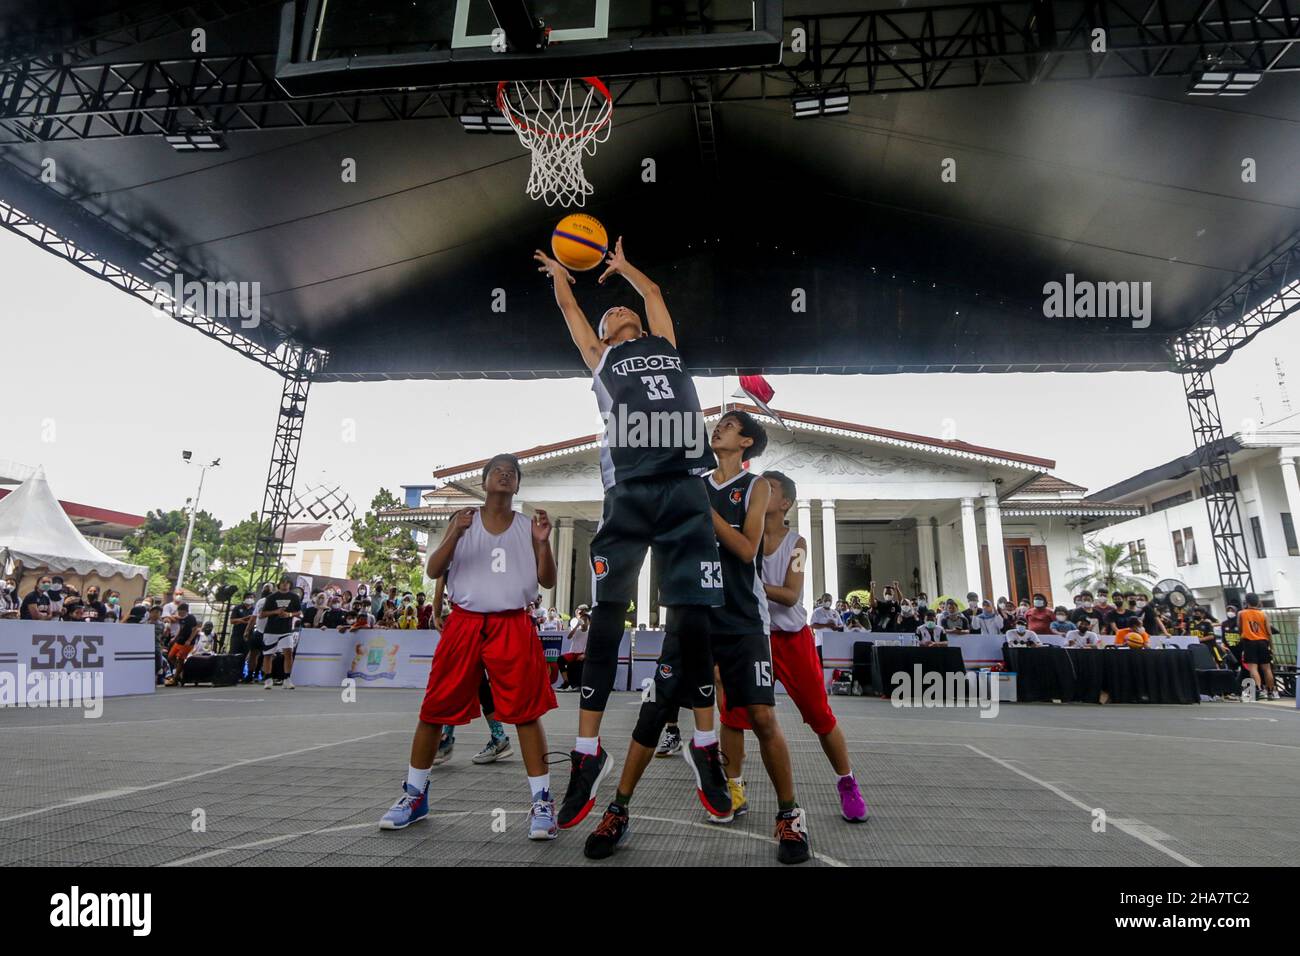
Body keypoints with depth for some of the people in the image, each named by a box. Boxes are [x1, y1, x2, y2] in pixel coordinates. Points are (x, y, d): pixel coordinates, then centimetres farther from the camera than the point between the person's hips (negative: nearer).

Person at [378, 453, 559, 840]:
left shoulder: (528, 525, 7)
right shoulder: (462, 520, 7)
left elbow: (548, 581, 4)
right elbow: (433, 571, -2)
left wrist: (543, 542, -12)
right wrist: (456, 534, -17)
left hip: (513, 626, -1)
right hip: (465, 623, 1)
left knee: (527, 712, -4)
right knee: (434, 711, 7)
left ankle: (542, 802, 6)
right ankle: (414, 795, 26)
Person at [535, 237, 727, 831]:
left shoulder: (664, 343, 30)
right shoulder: (599, 356, 25)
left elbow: (654, 290, 45)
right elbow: (567, 304, 38)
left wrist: (622, 267, 60)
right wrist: (558, 271, 56)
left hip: (684, 486, 2)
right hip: (628, 491, -1)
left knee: (692, 614, -1)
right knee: (607, 615, -5)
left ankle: (705, 744, 13)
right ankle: (588, 752, 6)